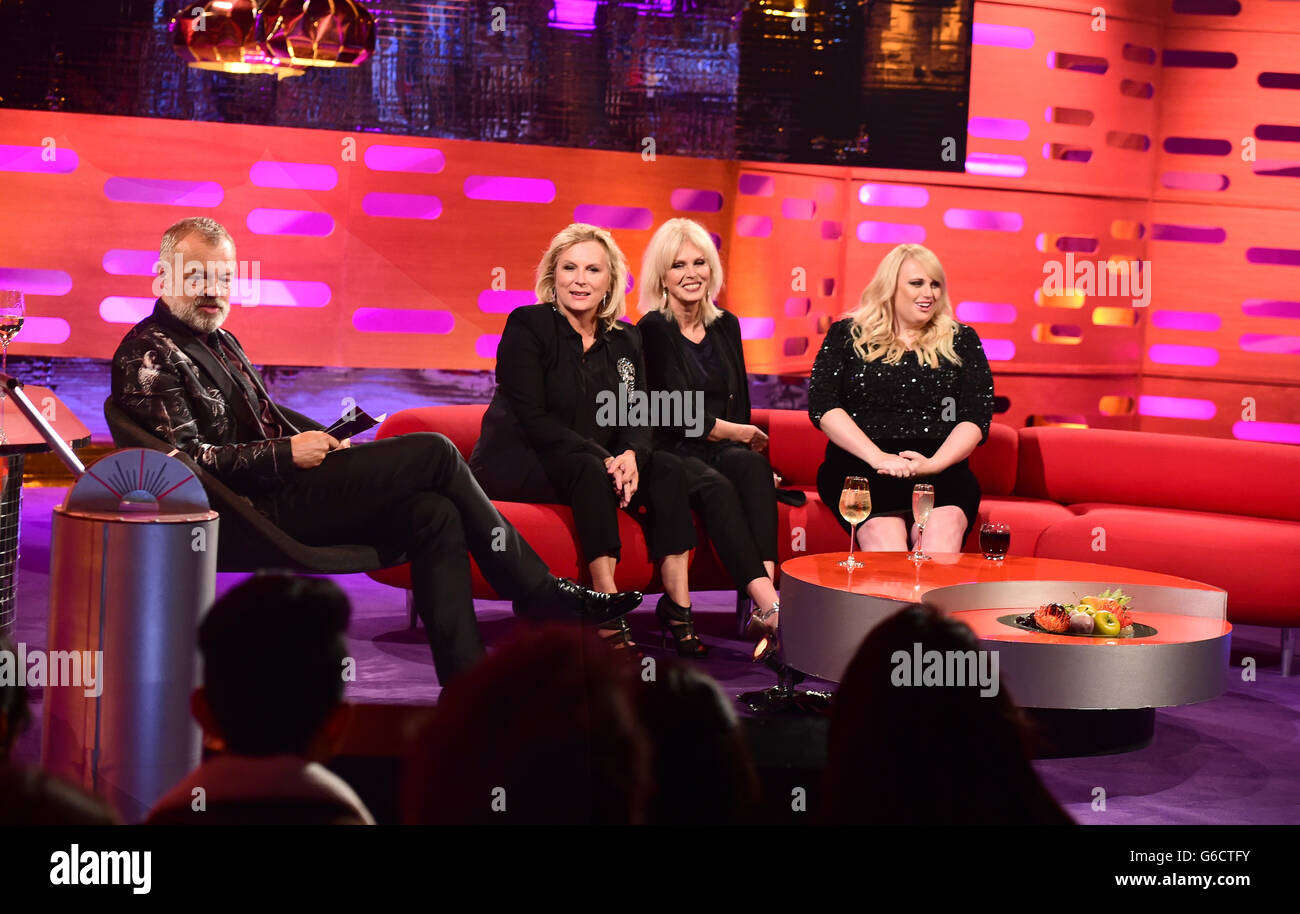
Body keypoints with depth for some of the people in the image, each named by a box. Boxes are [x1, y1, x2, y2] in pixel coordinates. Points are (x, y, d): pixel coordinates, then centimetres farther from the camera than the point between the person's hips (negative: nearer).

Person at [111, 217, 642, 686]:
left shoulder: (219, 341, 23)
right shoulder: (149, 355, -9)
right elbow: (186, 458, -19)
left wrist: (321, 438, 9)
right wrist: (288, 454, -15)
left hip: (285, 490, 10)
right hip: (258, 506, -10)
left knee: (434, 514, -12)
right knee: (435, 453, -13)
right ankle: (540, 594, -3)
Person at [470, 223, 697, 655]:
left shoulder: (626, 340, 9)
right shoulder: (527, 325, -8)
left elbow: (637, 418, 2)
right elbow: (532, 420, -16)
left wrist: (630, 455, -23)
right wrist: (602, 457, -26)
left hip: (598, 463, 6)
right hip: (514, 461, -5)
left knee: (666, 470, -19)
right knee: (588, 470, -35)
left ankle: (678, 612, -25)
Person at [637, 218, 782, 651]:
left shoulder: (726, 326, 16)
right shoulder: (651, 331, -3)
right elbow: (672, 413, -9)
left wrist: (745, 444, 0)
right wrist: (735, 432, 0)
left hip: (722, 451, 5)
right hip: (670, 453, -5)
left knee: (753, 465, -30)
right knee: (715, 487, -36)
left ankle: (762, 605, -45)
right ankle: (770, 606, -47)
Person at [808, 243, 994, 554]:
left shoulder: (961, 341, 18)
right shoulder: (847, 335, 15)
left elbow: (977, 417, 8)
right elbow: (822, 406, 3)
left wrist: (933, 464, -11)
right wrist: (877, 458, -11)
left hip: (939, 467, 1)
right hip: (860, 466, -1)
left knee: (944, 529, -36)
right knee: (884, 535, -37)